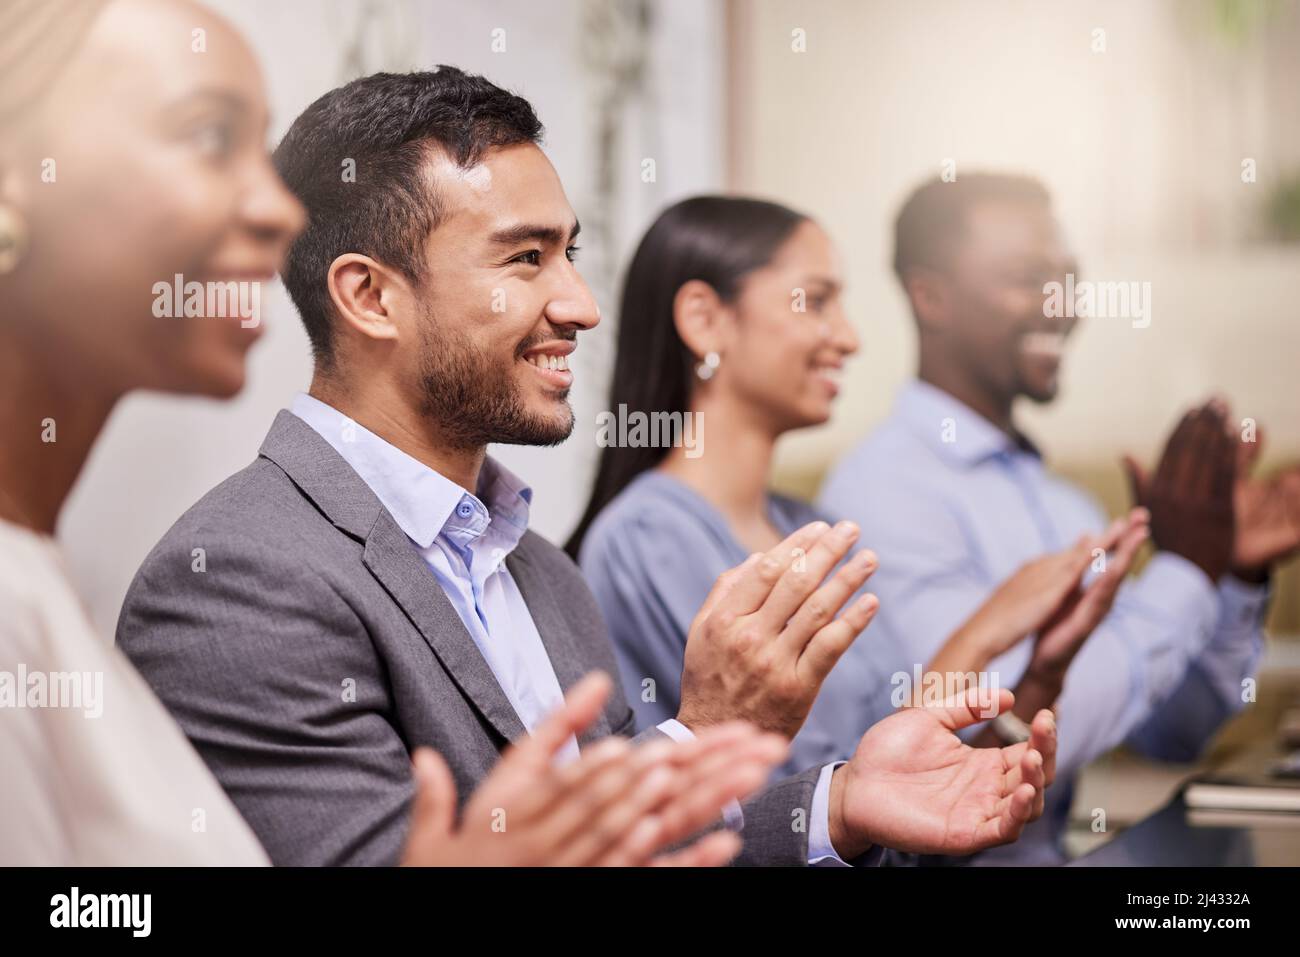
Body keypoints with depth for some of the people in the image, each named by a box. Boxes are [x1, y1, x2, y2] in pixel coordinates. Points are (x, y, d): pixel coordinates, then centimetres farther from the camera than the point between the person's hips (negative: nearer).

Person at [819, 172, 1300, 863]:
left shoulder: (1063, 505, 11)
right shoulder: (881, 493, -11)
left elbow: (1172, 737, 14)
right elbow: (1018, 741, -17)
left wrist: (1237, 583, 0)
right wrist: (1185, 571, -9)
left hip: (1049, 854, 6)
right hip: (946, 858, -6)